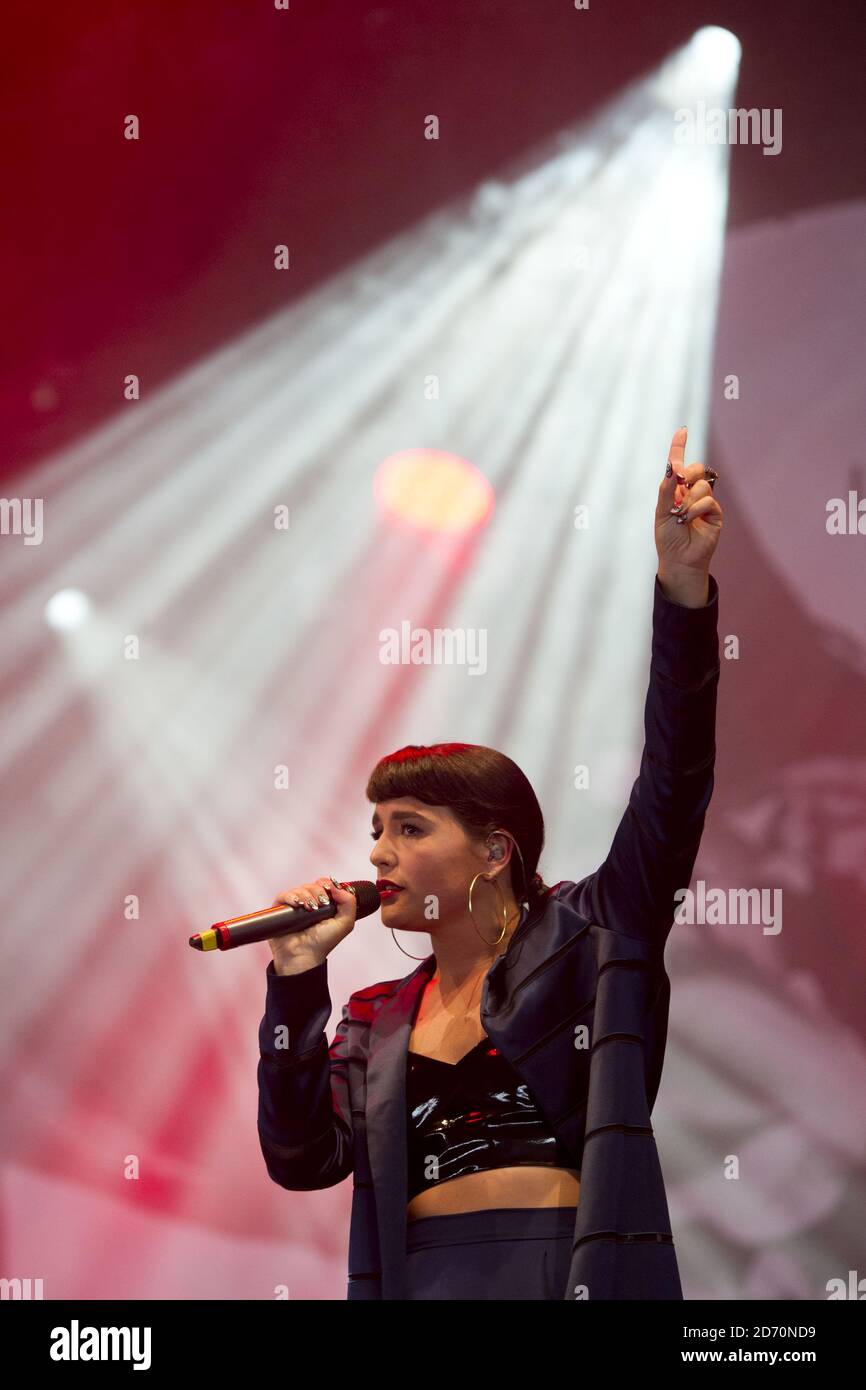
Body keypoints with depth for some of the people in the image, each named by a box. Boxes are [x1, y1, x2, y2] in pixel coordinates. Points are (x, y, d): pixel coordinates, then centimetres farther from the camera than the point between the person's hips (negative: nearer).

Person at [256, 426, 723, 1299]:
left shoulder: (585, 935, 4)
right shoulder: (379, 1022, 16)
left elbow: (673, 783, -7)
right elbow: (304, 1156, 6)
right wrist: (296, 983, -1)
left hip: (579, 1272, -4)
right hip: (420, 1278, 4)